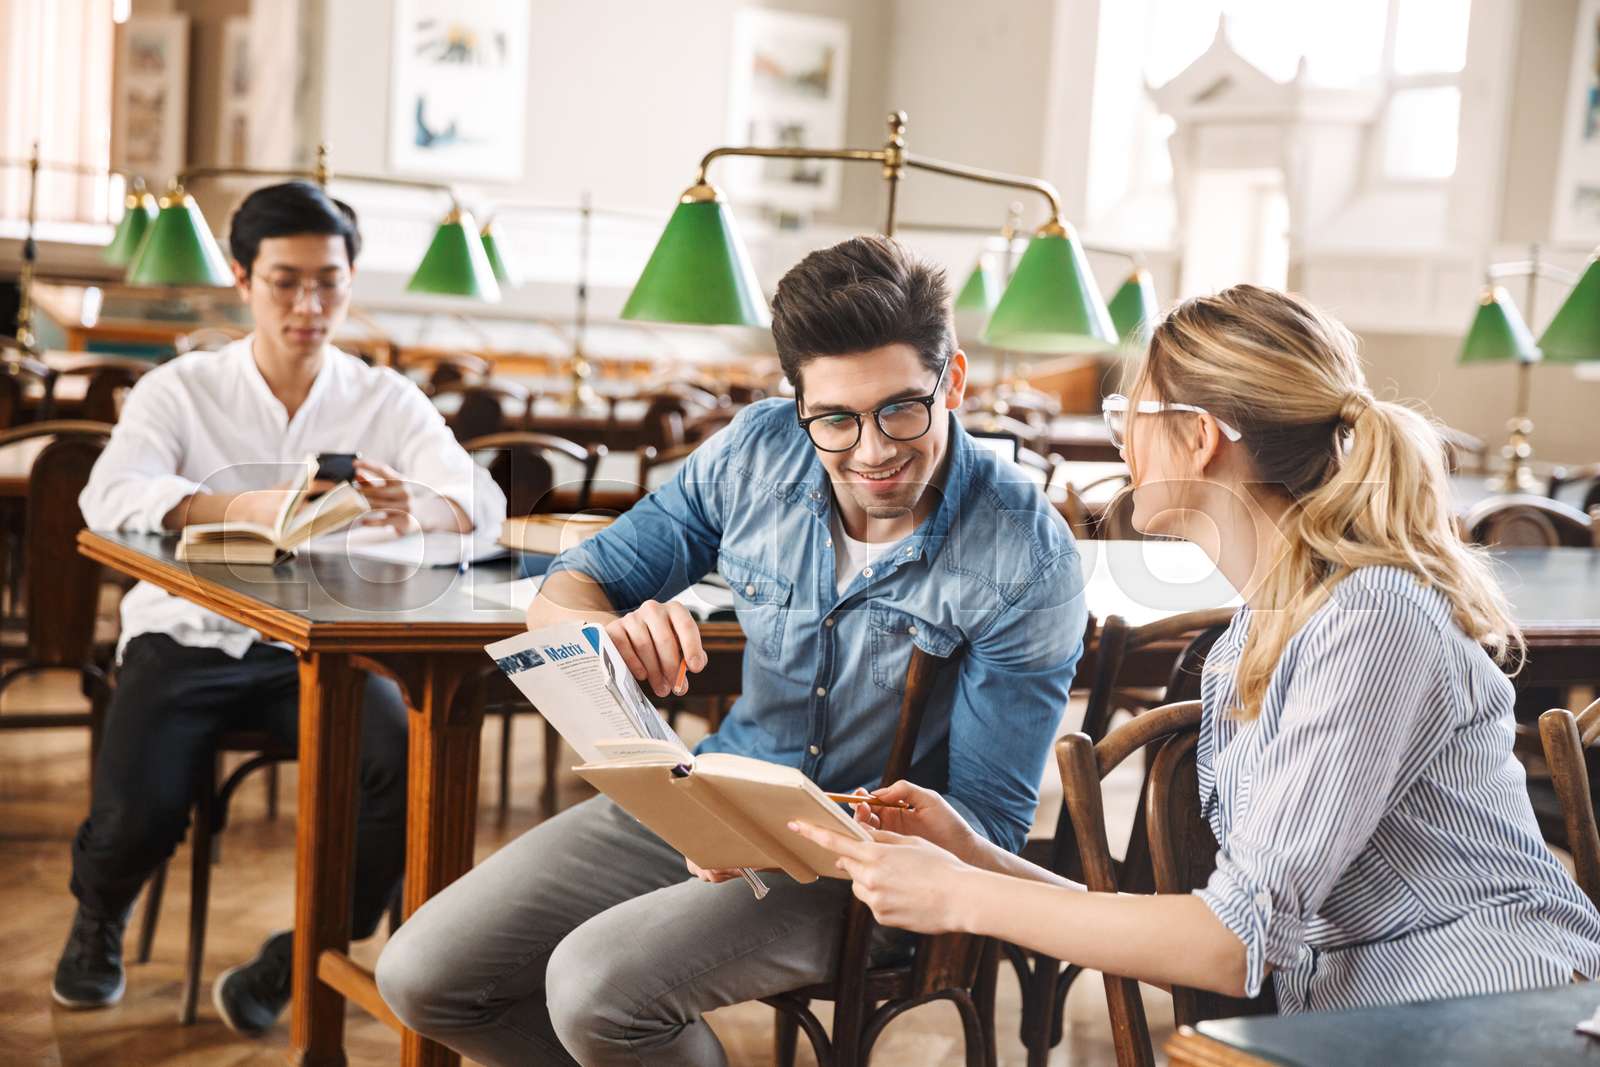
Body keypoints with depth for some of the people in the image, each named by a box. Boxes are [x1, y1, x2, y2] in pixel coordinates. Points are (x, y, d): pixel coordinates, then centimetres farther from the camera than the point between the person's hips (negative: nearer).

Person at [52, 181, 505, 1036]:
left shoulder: (387, 400, 7)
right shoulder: (181, 390, 3)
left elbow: (479, 501, -9)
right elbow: (110, 497, -16)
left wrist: (413, 513, -35)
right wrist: (241, 507, -36)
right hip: (190, 635, -1)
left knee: (412, 771, -27)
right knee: (141, 809, -24)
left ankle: (298, 958, -1)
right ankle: (100, 914, 17)